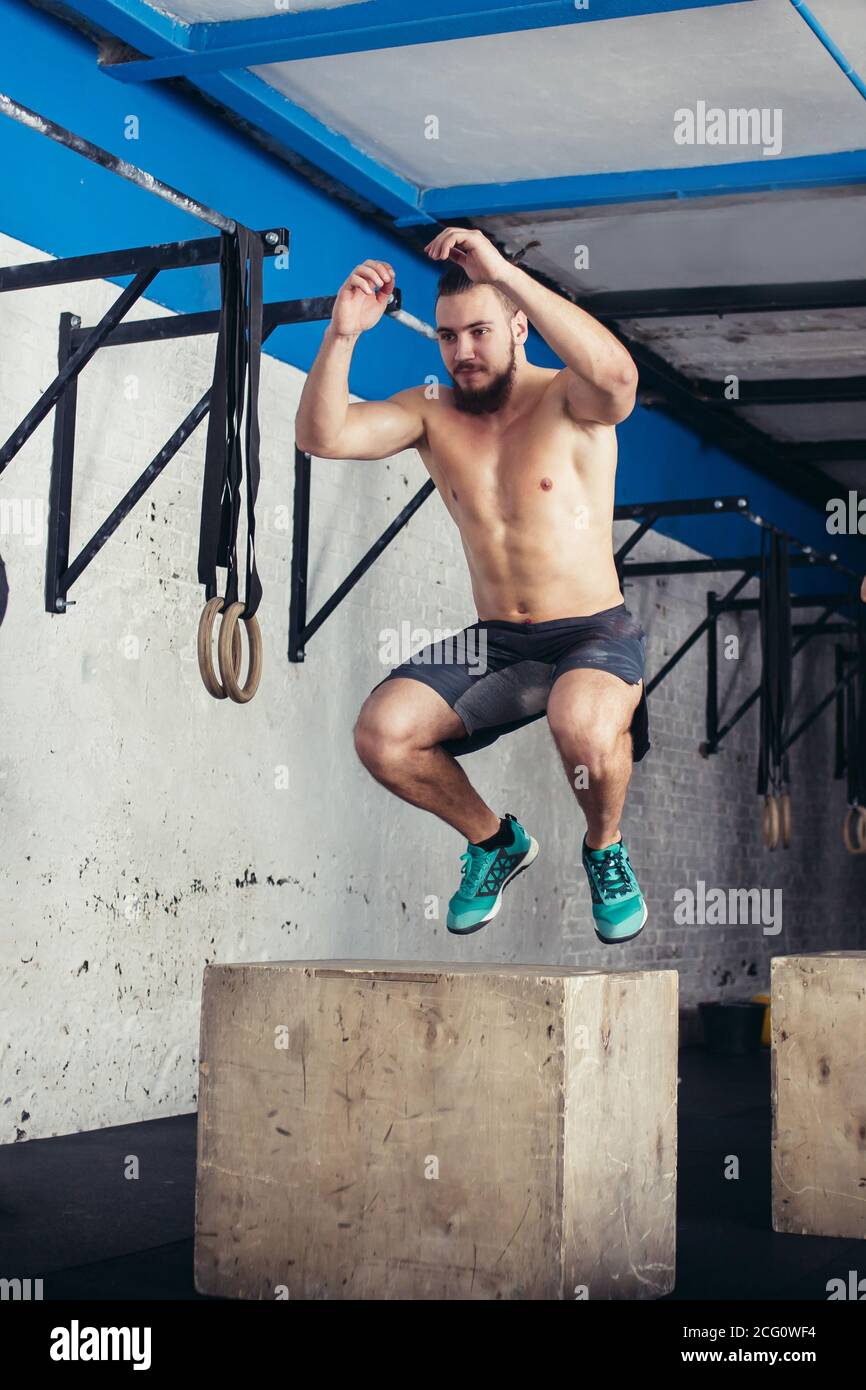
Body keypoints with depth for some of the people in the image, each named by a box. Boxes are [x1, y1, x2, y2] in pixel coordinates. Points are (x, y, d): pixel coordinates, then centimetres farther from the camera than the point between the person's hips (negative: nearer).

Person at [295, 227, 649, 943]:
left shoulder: (567, 400, -7)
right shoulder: (433, 412, 5)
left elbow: (617, 375, -33)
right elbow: (321, 435, -8)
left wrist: (503, 270, -34)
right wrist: (342, 334, -23)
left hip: (596, 635, -4)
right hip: (495, 642, 5)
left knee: (583, 724, -38)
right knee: (381, 734, -18)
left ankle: (606, 850, -2)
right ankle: (495, 840, 11)